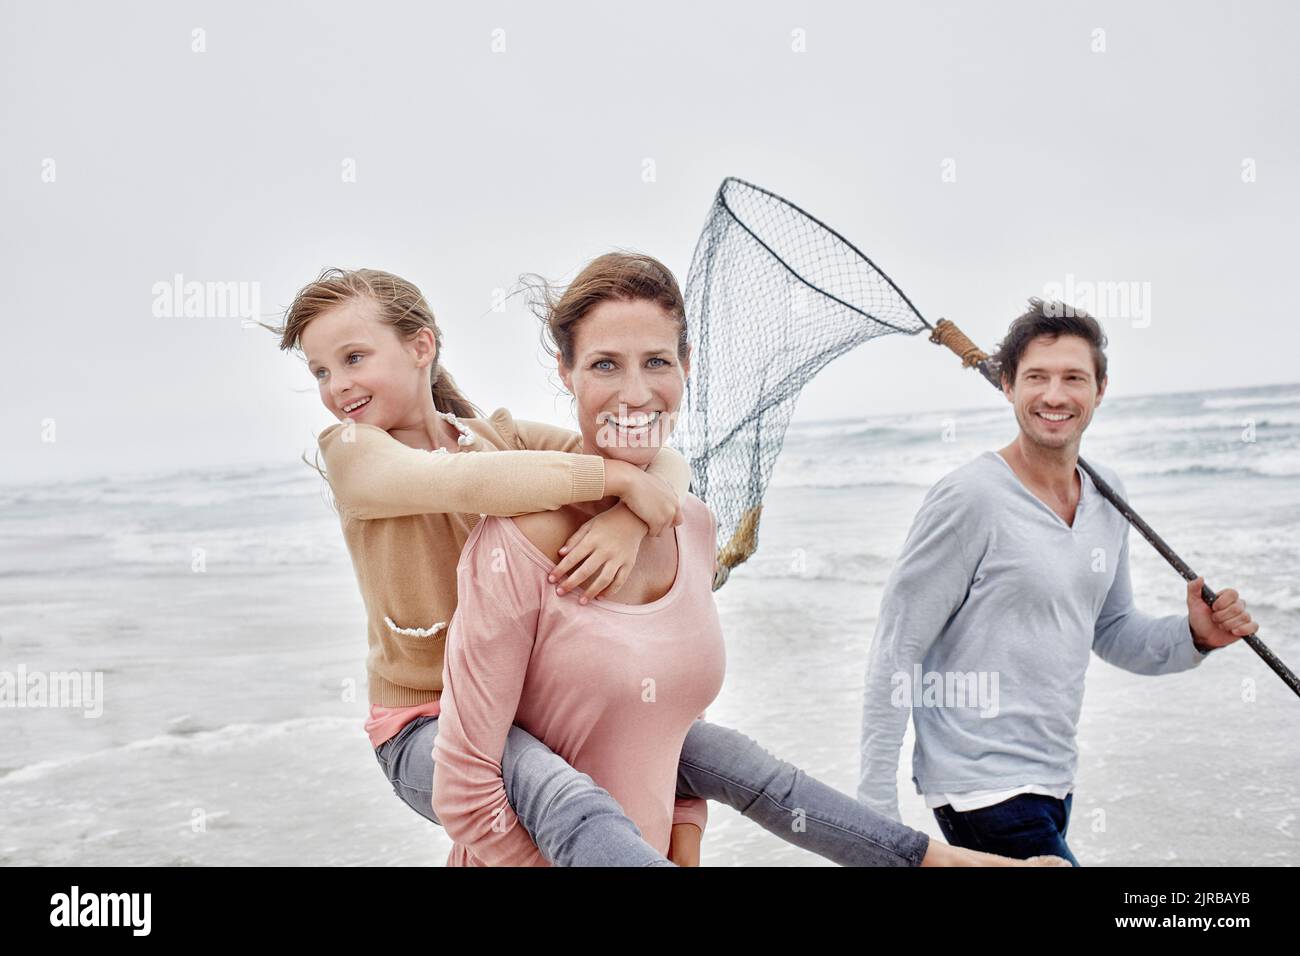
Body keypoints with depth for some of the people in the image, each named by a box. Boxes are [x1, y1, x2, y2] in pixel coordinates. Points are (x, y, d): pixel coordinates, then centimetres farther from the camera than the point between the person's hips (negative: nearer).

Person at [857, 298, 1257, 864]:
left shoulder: (1106, 495, 7)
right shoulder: (970, 498, -16)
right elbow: (894, 657, -16)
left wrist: (1193, 637, -2)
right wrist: (877, 814, -17)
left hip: (1053, 784, 8)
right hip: (984, 790, -8)